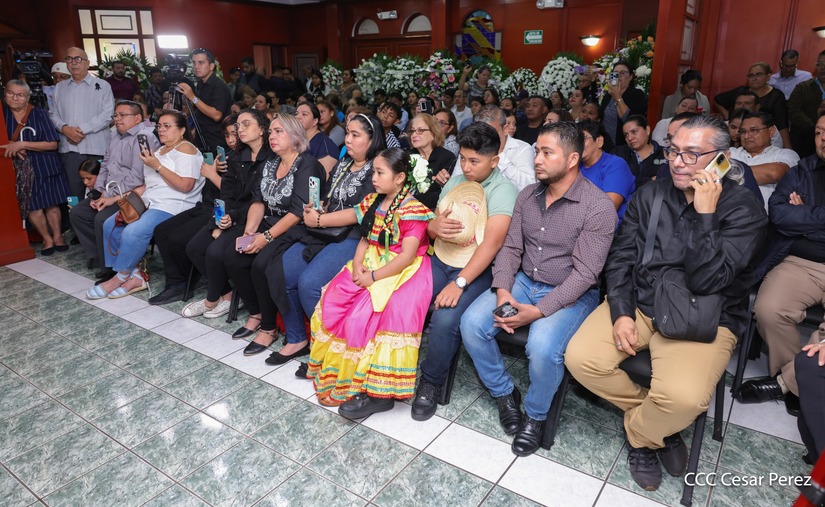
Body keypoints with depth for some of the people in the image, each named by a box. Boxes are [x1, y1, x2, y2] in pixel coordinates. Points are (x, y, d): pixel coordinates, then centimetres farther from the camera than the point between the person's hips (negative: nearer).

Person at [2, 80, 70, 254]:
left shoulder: (38, 114, -6)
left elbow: (52, 144, -10)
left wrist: (22, 144, -18)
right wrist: (11, 147, -13)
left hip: (45, 166, -1)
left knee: (51, 203, 5)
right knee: (32, 206, 2)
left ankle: (57, 236, 23)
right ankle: (47, 239, 18)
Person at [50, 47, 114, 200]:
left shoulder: (102, 86, 5)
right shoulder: (59, 87, 18)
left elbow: (107, 114, -6)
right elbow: (53, 114, 14)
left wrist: (82, 129, -13)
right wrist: (64, 128, -8)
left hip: (96, 147, -3)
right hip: (69, 148, 4)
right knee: (74, 189, 3)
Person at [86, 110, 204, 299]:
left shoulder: (185, 149, -5)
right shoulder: (160, 150, 23)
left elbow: (185, 186, -18)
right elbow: (150, 183, 21)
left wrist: (157, 166, -17)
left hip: (172, 206, -10)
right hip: (149, 202, 10)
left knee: (133, 232, -27)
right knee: (110, 225, -3)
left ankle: (120, 278, -6)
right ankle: (134, 276, -2)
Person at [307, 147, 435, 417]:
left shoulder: (412, 210, -14)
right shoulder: (374, 202, 10)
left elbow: (407, 256, -20)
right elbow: (365, 239, 13)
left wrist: (373, 277, -21)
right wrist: (357, 264, -7)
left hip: (401, 272, -8)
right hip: (371, 265, 8)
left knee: (366, 313, -28)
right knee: (332, 301, -8)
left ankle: (376, 391, -16)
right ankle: (332, 368, 6)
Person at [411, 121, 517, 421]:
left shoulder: (502, 189, -9)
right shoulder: (454, 182, 13)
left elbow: (493, 241, -21)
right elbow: (431, 226, 17)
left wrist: (459, 283, -26)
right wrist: (434, 227, -10)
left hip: (477, 270, -6)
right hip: (440, 261, 6)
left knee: (445, 320, -29)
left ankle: (431, 382, -2)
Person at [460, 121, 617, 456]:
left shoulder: (598, 207, -14)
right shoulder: (528, 195, 4)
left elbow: (584, 273, -18)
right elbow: (511, 248, 5)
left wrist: (538, 311, -25)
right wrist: (502, 291, -13)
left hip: (572, 294, -5)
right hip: (524, 281, 6)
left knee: (542, 347, -32)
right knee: (471, 323, -16)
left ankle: (536, 415, 1)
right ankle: (505, 393, 10)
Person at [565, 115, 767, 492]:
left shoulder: (744, 210, -8)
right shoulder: (650, 195, 5)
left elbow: (706, 282, -19)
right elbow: (620, 258, 3)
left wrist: (704, 215, -21)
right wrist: (621, 313, -10)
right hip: (637, 303, 4)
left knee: (682, 397, -31)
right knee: (580, 358, -19)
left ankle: (640, 432, 8)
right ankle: (656, 420, 9)